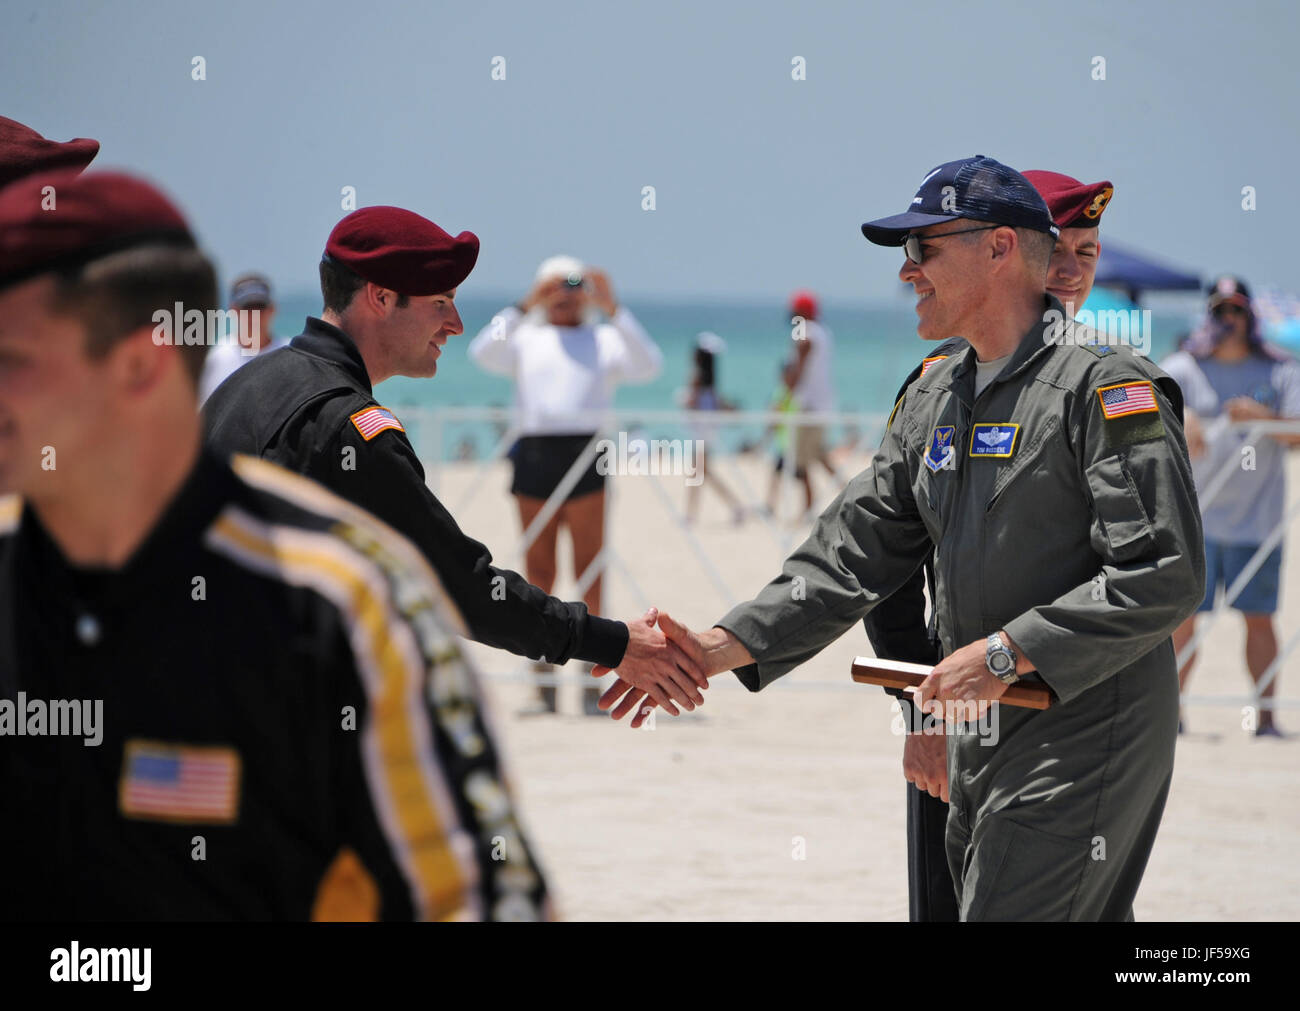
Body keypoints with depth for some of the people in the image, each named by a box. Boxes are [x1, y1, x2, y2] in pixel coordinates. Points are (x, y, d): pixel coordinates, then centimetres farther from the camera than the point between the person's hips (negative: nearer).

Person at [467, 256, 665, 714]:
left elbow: (649, 366, 0)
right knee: (538, 573, 1)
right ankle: (543, 681, 4)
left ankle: (591, 677, -6)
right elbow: (483, 354, 2)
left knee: (589, 571, -6)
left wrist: (614, 310, -6)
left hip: (586, 451, -2)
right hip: (534, 451, 2)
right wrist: (524, 306, -3)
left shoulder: (606, 339, 18)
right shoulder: (526, 340, 21)